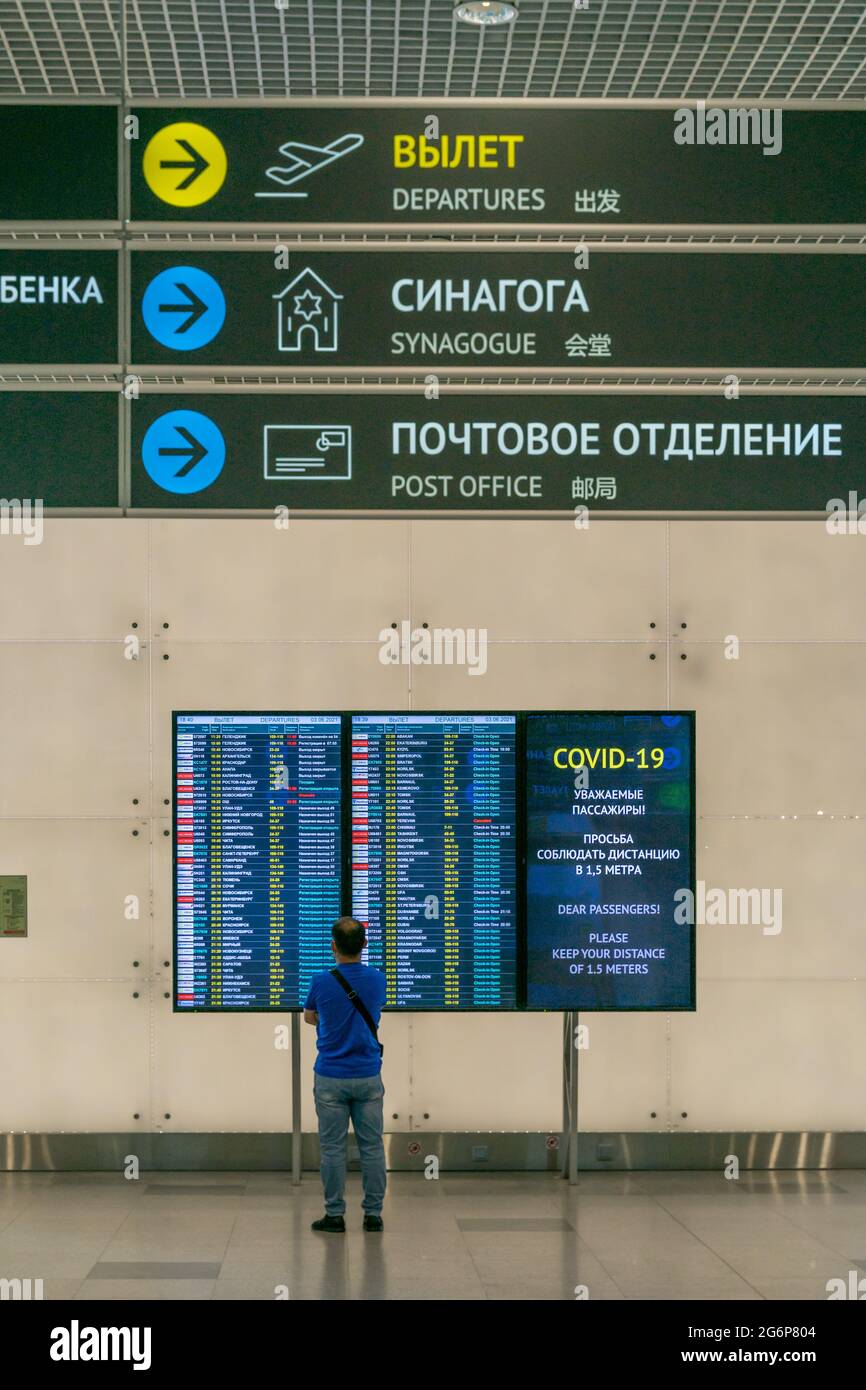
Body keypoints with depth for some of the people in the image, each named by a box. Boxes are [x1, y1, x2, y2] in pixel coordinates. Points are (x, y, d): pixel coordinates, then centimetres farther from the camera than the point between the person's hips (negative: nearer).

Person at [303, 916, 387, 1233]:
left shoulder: (321, 982, -11)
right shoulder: (377, 980, -3)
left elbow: (310, 1018, 9)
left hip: (331, 1078, -2)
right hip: (368, 1078, 2)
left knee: (333, 1148, 4)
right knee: (372, 1147, 8)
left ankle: (335, 1215, 6)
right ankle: (373, 1214, 9)